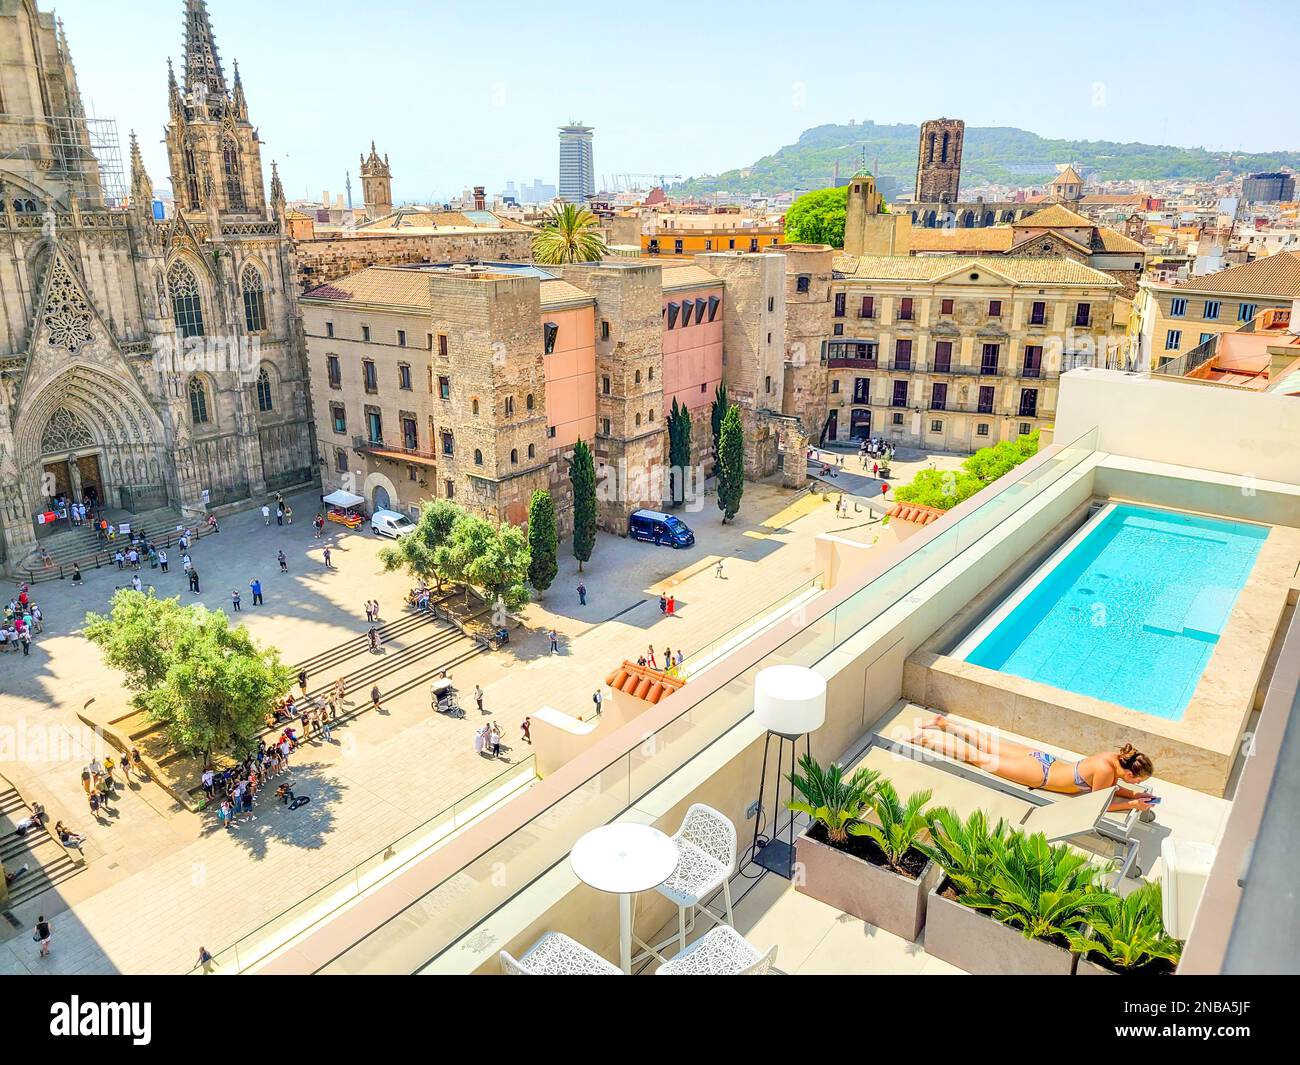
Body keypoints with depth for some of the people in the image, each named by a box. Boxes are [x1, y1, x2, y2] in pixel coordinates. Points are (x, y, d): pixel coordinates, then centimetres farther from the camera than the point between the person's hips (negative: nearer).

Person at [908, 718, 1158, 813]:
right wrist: (1131, 805, -12)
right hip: (1038, 773, -7)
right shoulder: (1105, 770, -29)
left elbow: (1111, 787, 14)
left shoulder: (1115, 756, -5)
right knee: (979, 757, 4)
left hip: (1043, 759, 7)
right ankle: (926, 737, 10)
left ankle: (943, 723, 29)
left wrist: (1133, 793, 3)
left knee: (989, 744, 20)